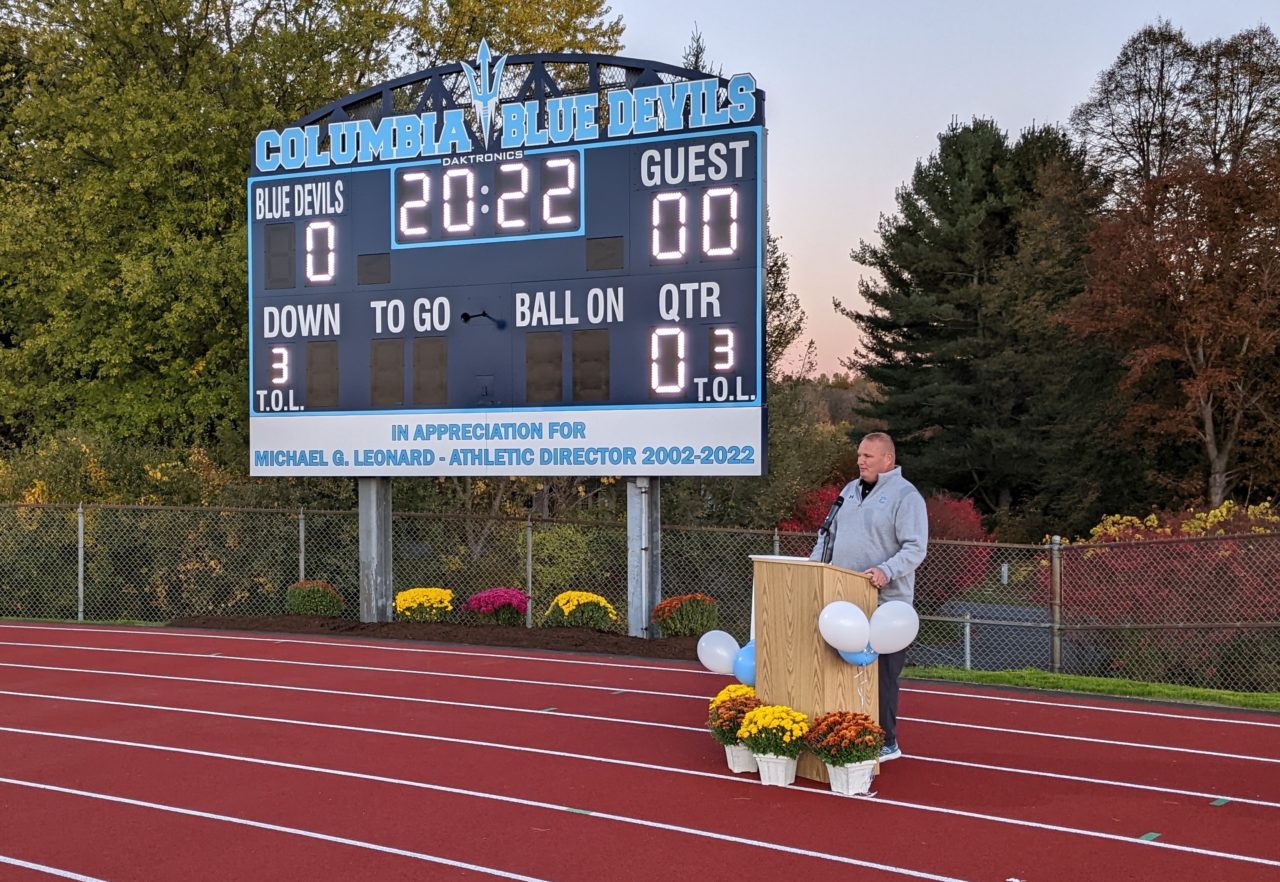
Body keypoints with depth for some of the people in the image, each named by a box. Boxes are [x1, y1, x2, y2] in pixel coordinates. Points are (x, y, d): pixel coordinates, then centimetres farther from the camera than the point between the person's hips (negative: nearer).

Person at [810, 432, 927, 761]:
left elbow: (915, 548, -13)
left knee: (881, 673, -4)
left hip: (885, 602, -7)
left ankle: (886, 743, 4)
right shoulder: (850, 490, 17)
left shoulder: (905, 496, -6)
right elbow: (828, 534, 23)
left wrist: (886, 571, -27)